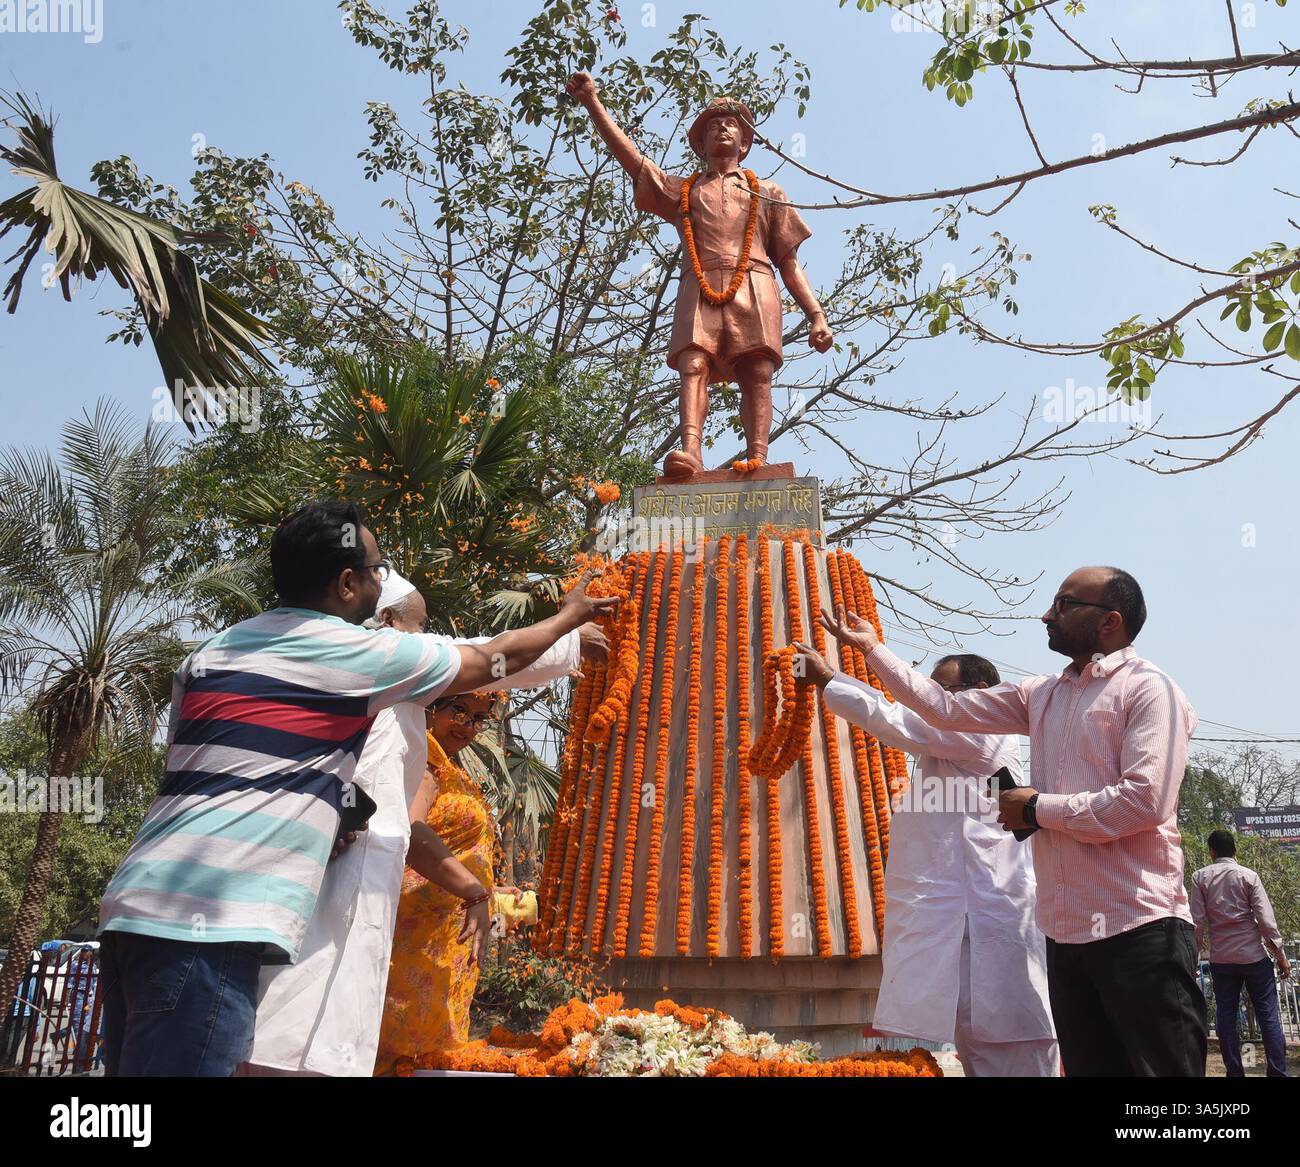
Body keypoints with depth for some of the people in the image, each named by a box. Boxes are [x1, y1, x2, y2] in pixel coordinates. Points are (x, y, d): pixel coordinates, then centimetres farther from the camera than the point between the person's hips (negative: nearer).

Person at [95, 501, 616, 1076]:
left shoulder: (209, 653, 16)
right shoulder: (358, 653, -3)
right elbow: (498, 658, 11)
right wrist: (569, 617, 30)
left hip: (134, 905, 9)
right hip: (205, 923, -9)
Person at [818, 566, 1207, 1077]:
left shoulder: (1146, 688, -7)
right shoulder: (1040, 694, 15)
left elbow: (1144, 801, -19)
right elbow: (946, 708, 14)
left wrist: (1037, 809, -9)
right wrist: (873, 649, 14)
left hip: (1140, 928, -7)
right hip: (1067, 932, 7)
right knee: (1090, 1067, 13)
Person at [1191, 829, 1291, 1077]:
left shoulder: (1200, 877, 0)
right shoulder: (1249, 875, -1)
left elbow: (1198, 920, -3)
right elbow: (1266, 919, -5)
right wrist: (1281, 955, 2)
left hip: (1221, 959, 1)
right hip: (1254, 955, -1)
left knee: (1226, 1017, 5)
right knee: (1268, 1016, 3)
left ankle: (1235, 1073, 6)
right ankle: (1278, 1073, 1)